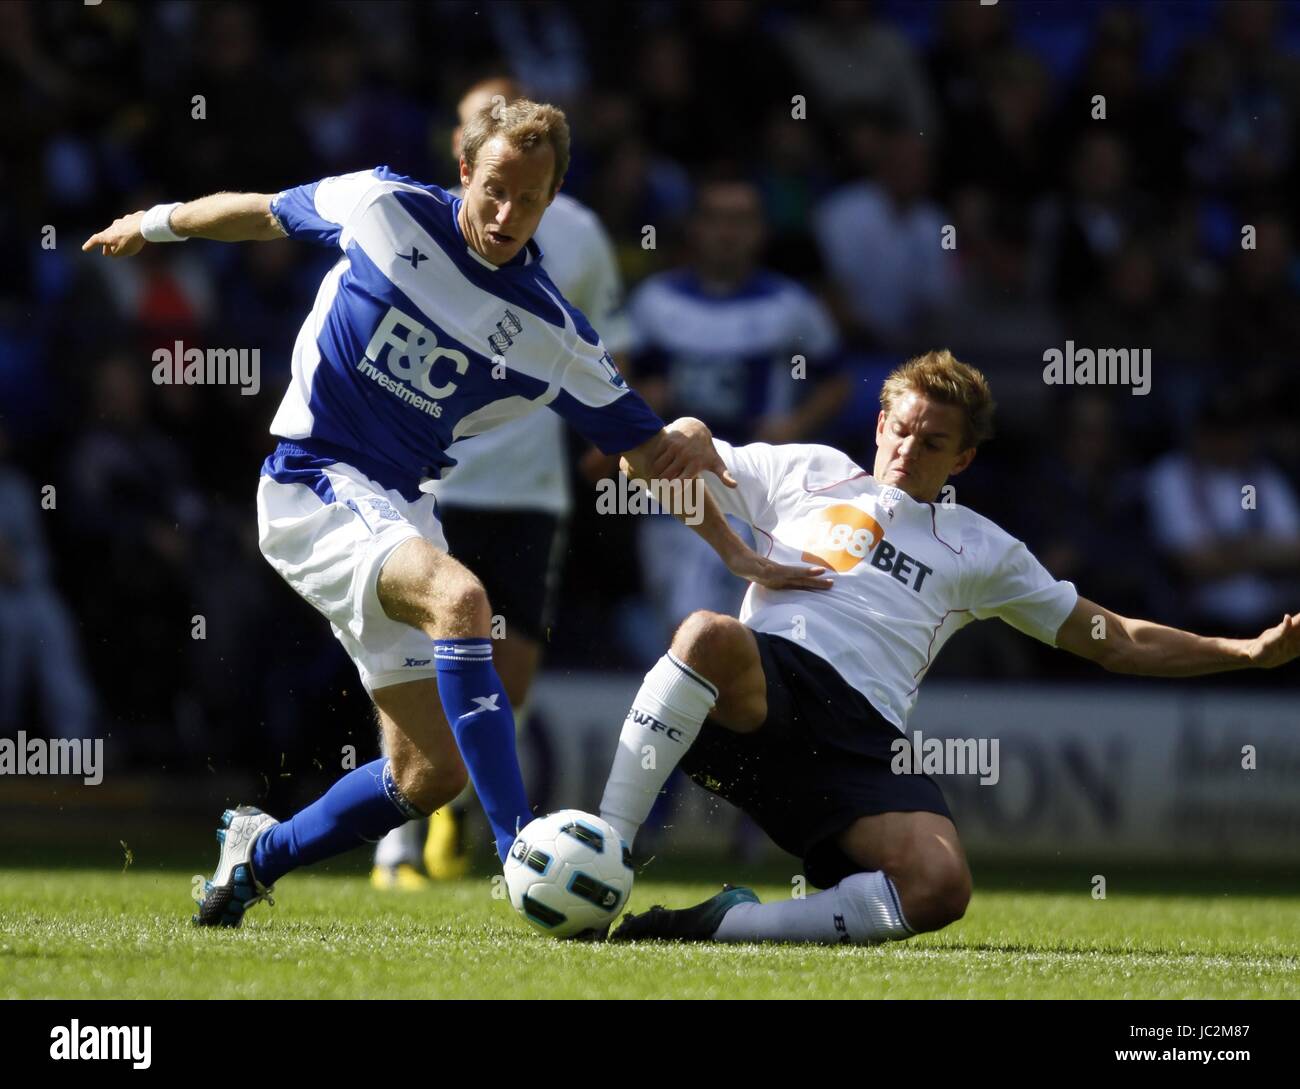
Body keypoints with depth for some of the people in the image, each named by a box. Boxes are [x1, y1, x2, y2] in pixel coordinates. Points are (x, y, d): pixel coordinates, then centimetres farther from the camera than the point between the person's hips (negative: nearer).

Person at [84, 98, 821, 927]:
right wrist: (155, 225, 22)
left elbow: (651, 447, 3)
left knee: (433, 772, 1)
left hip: (401, 507, 5)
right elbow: (262, 213, 9)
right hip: (312, 485, -5)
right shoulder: (381, 207, -9)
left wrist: (737, 553, -3)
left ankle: (260, 853, 26)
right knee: (458, 596, -33)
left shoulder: (552, 333, -4)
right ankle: (522, 850, -38)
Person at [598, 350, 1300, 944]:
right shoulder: (806, 473, 24)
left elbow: (1119, 643, 29)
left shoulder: (980, 551, 27)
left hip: (863, 737, 2)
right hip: (764, 684, -1)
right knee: (711, 635, -41)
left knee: (940, 888, -30)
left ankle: (725, 923, -21)